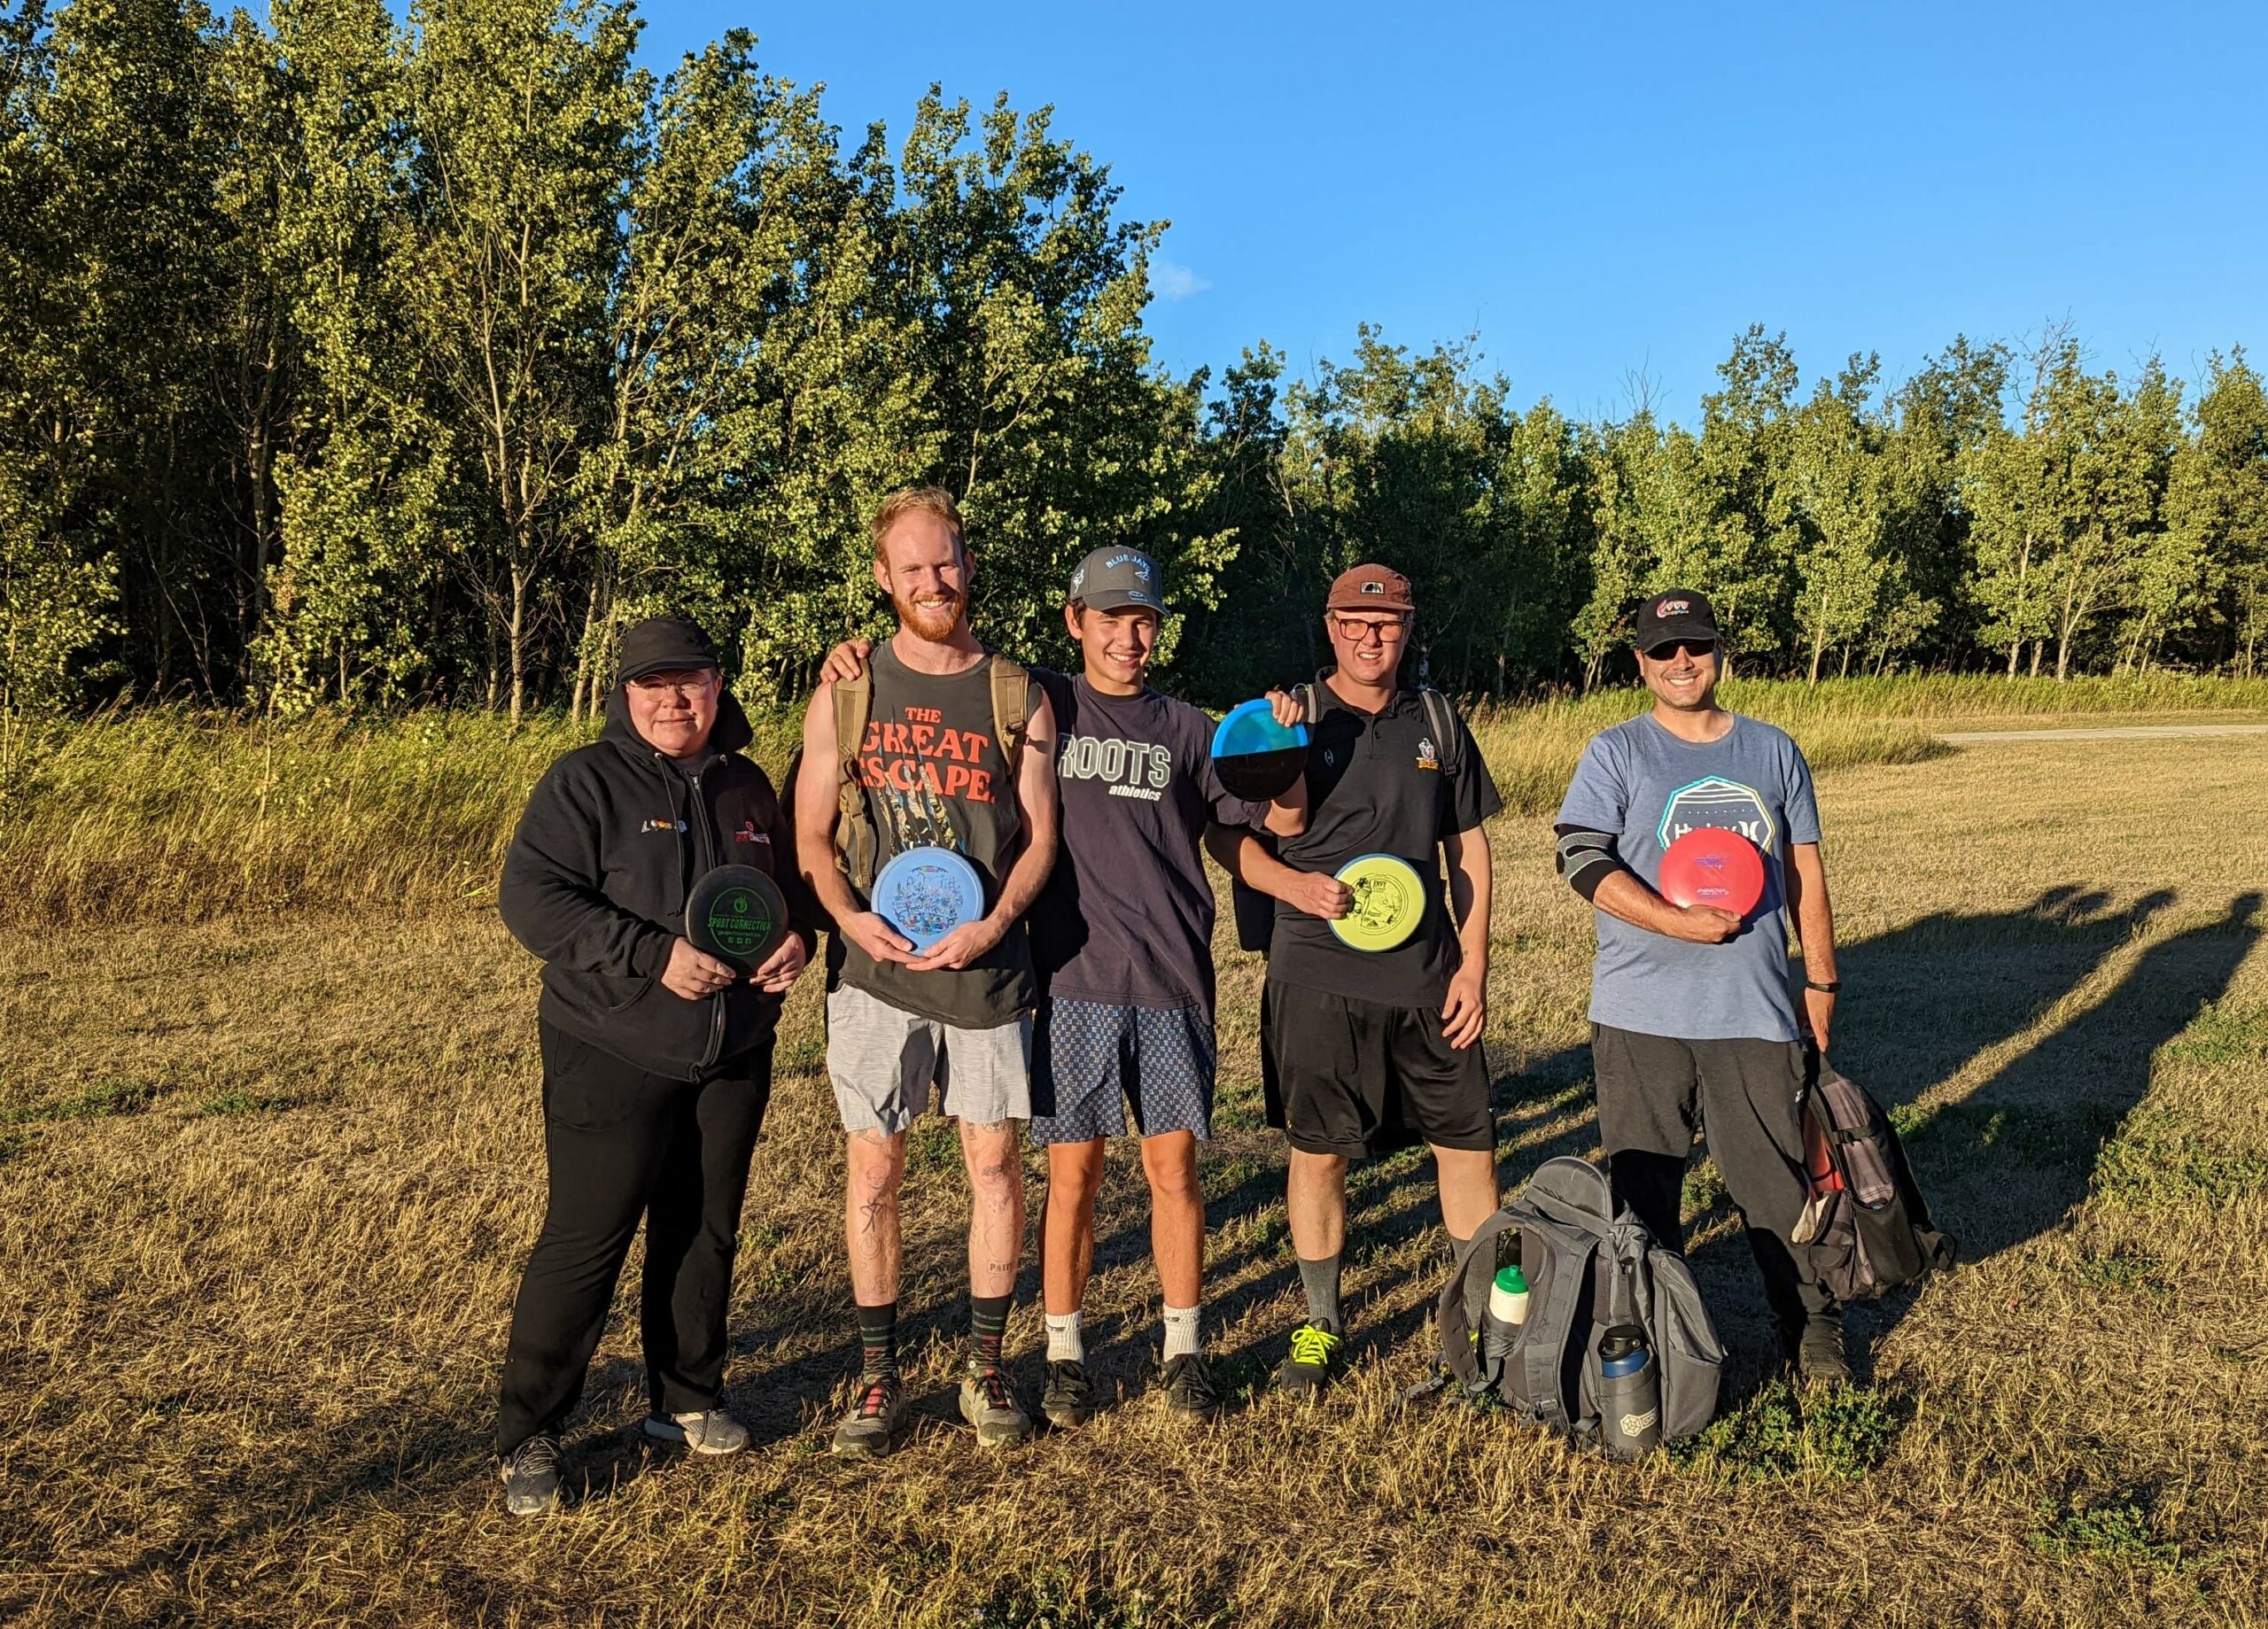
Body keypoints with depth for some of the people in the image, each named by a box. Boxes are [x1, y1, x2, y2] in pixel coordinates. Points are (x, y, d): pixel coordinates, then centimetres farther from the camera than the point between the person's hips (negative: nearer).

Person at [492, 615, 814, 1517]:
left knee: (707, 1232, 14)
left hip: (734, 1057, 6)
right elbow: (530, 895, -16)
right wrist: (654, 956, -24)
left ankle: (686, 1399, 31)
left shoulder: (747, 787, 10)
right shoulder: (584, 782, -7)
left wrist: (797, 938, -2)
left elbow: (790, 885, 22)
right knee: (584, 1240, -3)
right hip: (613, 1057, -5)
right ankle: (528, 1436, 11)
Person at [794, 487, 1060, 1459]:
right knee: (874, 1167, 4)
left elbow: (1039, 836, 3)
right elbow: (812, 832, 5)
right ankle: (879, 1377, 18)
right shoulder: (844, 692, 5)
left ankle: (985, 1368, 20)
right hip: (873, 969, 0)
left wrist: (994, 923, -14)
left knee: (995, 1163, 5)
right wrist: (851, 918, -13)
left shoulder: (1016, 697, 5)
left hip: (986, 968, 0)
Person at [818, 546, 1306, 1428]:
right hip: (1071, 980, -1)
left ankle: (1183, 1348, 22)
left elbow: (1283, 818, 9)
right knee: (1073, 1172, 4)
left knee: (1173, 1165, 6)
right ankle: (1064, 1351, 20)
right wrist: (854, 660, -6)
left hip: (1171, 982, 1)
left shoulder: (1186, 729, 9)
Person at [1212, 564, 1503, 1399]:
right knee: (1318, 1150, 5)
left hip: (1428, 975, 3)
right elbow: (1225, 835, 0)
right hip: (1318, 975, -2)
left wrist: (1473, 963, 4)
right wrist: (1293, 884, -19)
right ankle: (1322, 1324, 23)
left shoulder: (1437, 721, 9)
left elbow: (1469, 845, 11)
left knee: (1469, 1141, 7)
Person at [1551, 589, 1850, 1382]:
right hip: (1641, 1013, -1)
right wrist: (1678, 922, -18)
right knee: (1644, 1182, 7)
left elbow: (1806, 872, 15)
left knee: (1778, 1175, 6)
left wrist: (1821, 982, 13)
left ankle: (1813, 1326, 24)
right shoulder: (1615, 753, 3)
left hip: (1756, 1011, 2)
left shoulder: (1773, 750, 12)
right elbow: (1582, 856, -9)